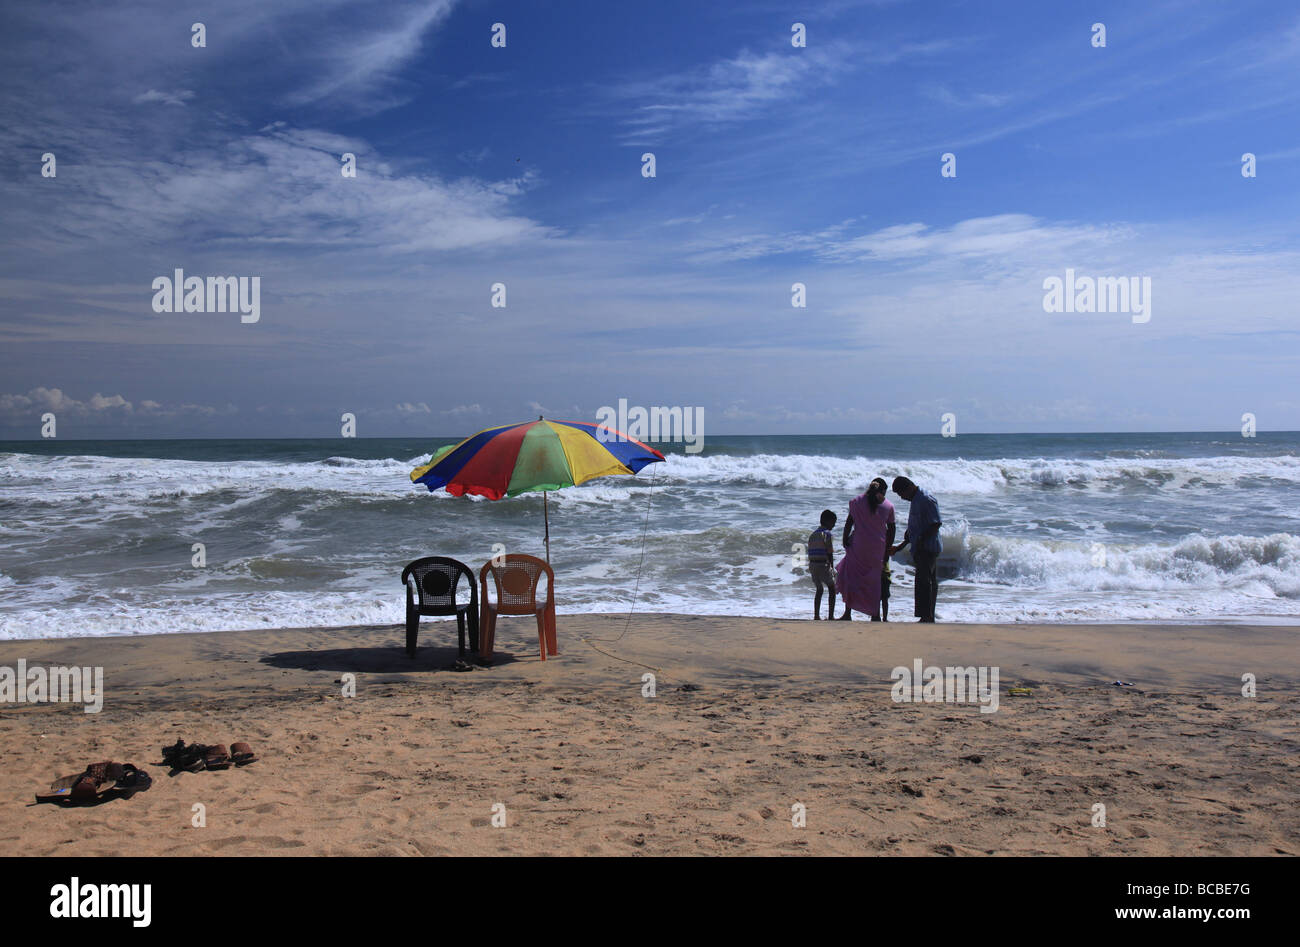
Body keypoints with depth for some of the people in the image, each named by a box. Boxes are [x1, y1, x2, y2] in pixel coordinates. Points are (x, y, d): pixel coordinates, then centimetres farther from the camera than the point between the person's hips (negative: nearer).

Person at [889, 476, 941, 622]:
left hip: (928, 548, -10)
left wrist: (921, 540, -22)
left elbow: (937, 524, -20)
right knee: (930, 583, 12)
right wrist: (901, 546, 21)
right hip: (919, 549, 10)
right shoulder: (914, 500, 15)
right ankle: (930, 618, 16)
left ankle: (925, 617, -11)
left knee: (923, 582, -11)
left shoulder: (927, 500, -16)